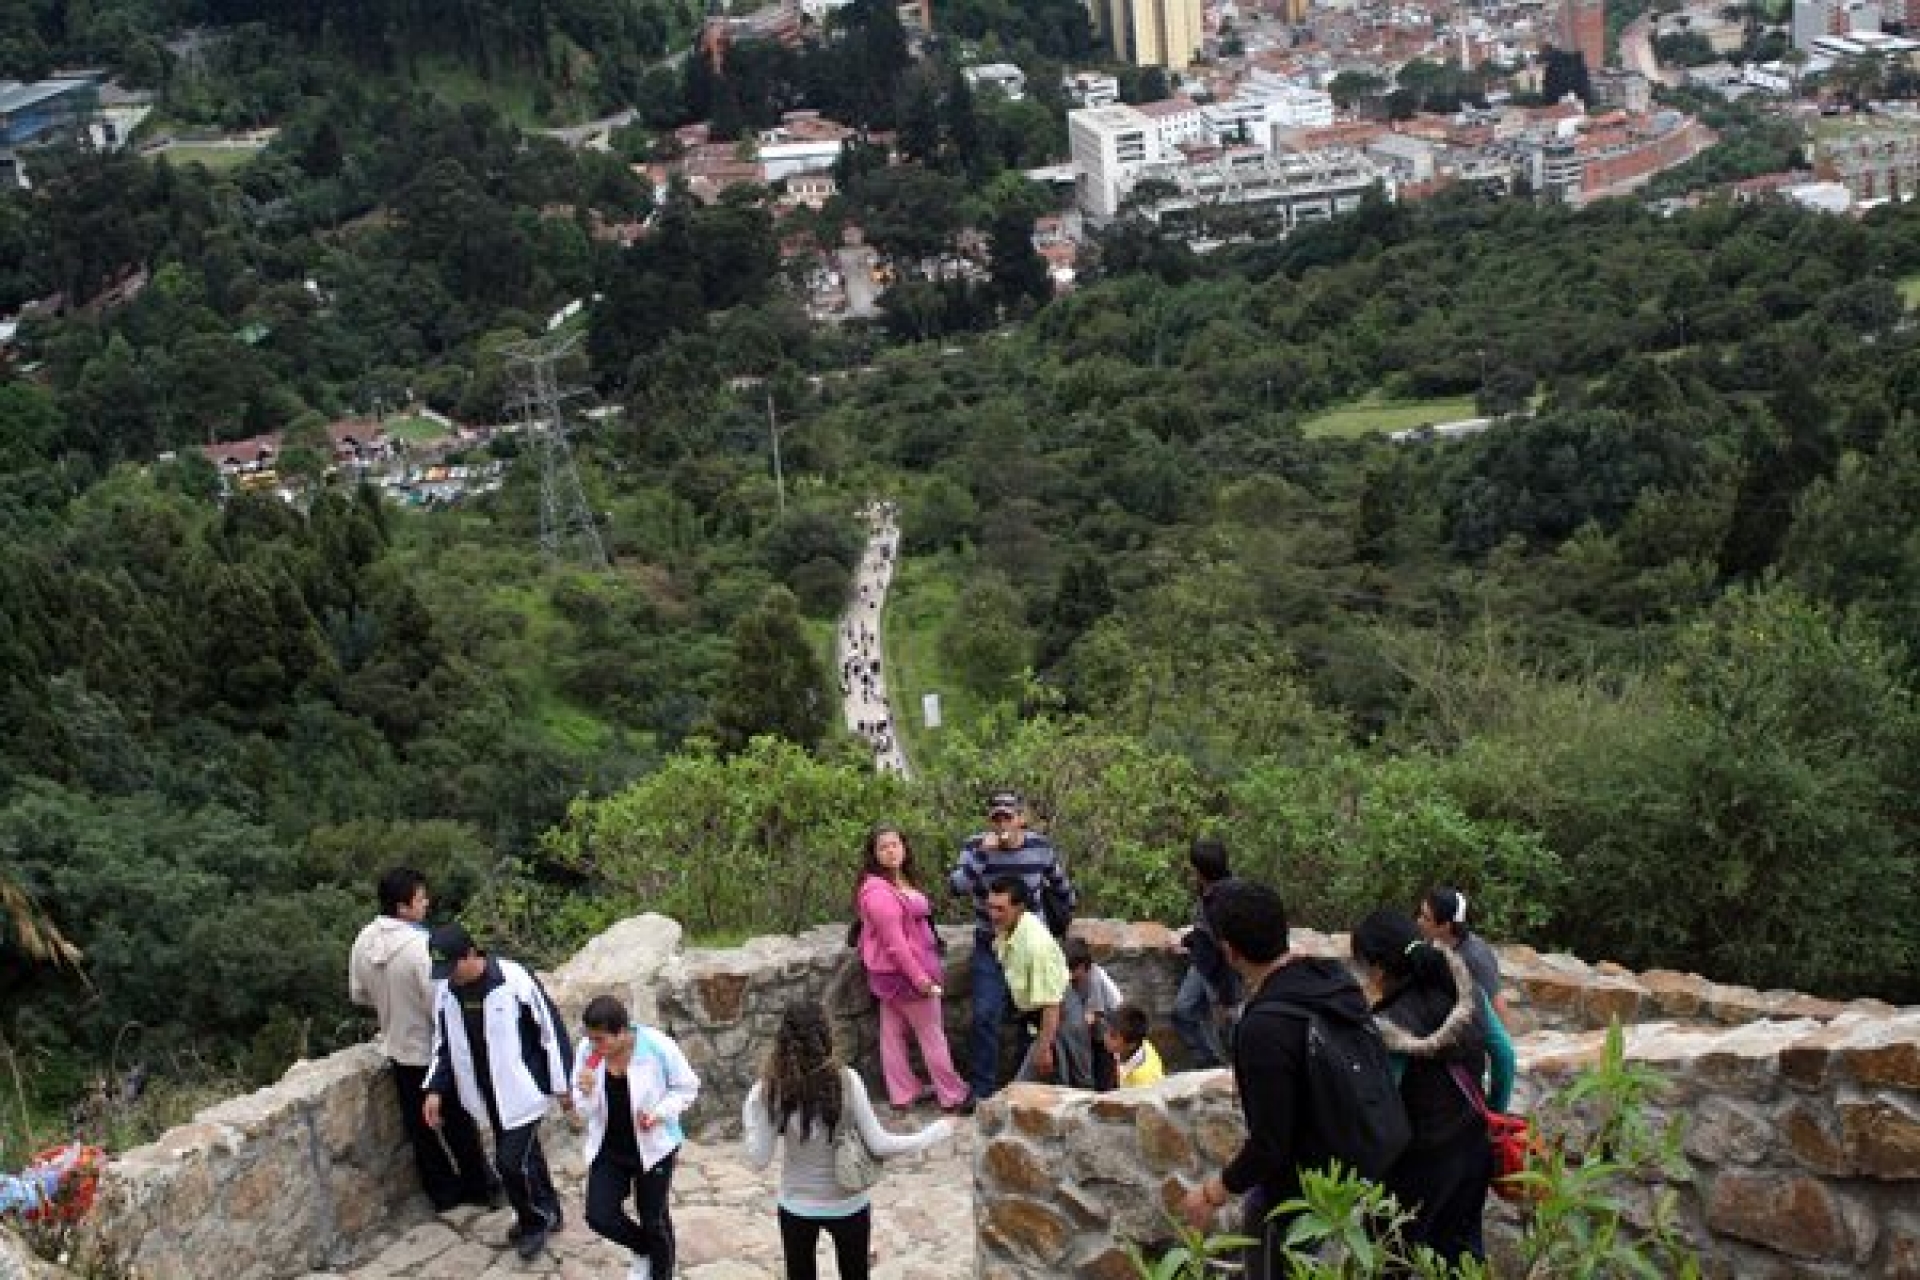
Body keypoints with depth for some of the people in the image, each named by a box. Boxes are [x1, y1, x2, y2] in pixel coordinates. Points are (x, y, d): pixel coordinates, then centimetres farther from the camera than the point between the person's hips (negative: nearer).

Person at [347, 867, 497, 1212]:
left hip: (398, 1051, 6)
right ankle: (481, 1187, 27)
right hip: (433, 1051, -6)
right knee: (458, 1123, 12)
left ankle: (443, 1192, 29)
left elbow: (358, 994, 7)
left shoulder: (365, 941, -7)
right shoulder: (420, 946, -30)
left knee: (420, 1125, 18)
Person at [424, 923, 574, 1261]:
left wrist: (563, 1085, -9)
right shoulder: (445, 989, -6)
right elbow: (444, 1042, 9)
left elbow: (551, 1031, -15)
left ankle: (535, 1220, 19)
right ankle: (546, 1213, 39)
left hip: (523, 1090, -6)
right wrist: (435, 1088, 0)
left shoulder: (515, 981, -24)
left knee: (511, 1160, -7)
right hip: (487, 1093, 6)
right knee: (524, 1154, 18)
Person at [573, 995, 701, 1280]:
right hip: (607, 1149, 3)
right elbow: (584, 1111, -4)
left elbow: (688, 1087, -9)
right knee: (599, 1216, -4)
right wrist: (585, 1093, -27)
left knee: (653, 1220, 9)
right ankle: (644, 1250, 28)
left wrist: (661, 1112, -25)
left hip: (653, 1147, -3)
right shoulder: (586, 1050, -14)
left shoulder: (657, 1046, -24)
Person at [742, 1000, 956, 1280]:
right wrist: (938, 1131, -7)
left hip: (797, 1206, 1)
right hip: (847, 1204, -1)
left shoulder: (770, 1088, -18)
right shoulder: (845, 1081, -21)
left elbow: (759, 1160, -13)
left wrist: (749, 1115, 1)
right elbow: (878, 1146, -18)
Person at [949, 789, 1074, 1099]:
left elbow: (1060, 886, 12)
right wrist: (983, 852, -34)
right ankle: (982, 1090, 0)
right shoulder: (976, 846, -12)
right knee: (986, 1017, -10)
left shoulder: (1041, 847, -7)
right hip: (990, 947, -2)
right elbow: (956, 887, -27)